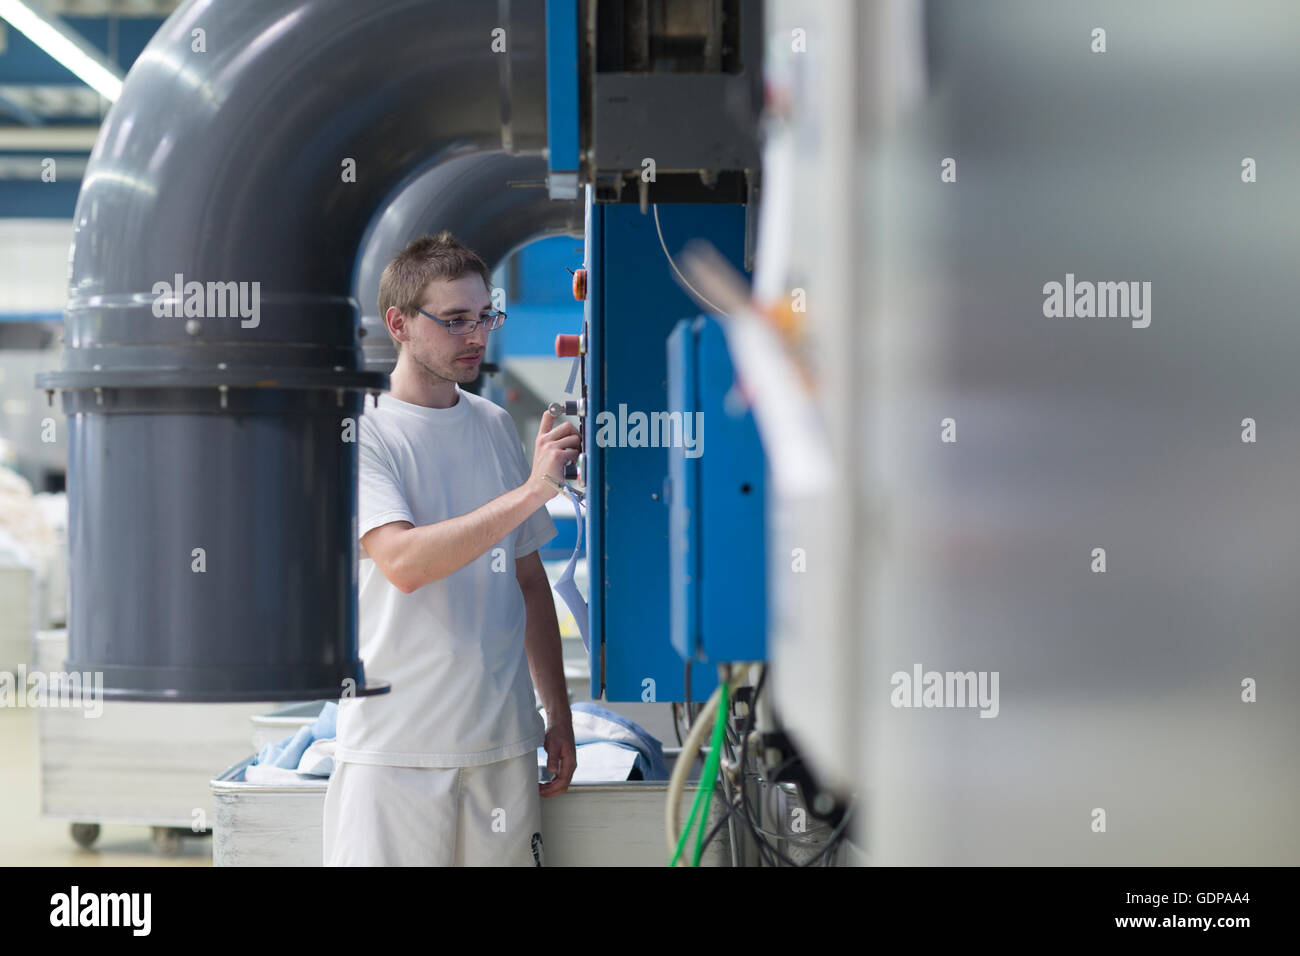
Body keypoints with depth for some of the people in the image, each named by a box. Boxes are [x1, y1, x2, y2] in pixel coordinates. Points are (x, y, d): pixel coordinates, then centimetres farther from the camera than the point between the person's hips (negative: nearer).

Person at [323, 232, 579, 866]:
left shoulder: (496, 428, 12)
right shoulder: (360, 433, -6)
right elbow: (404, 563, -21)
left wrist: (558, 714, 14)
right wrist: (531, 491, -24)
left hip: (504, 742, 5)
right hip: (394, 747, -5)